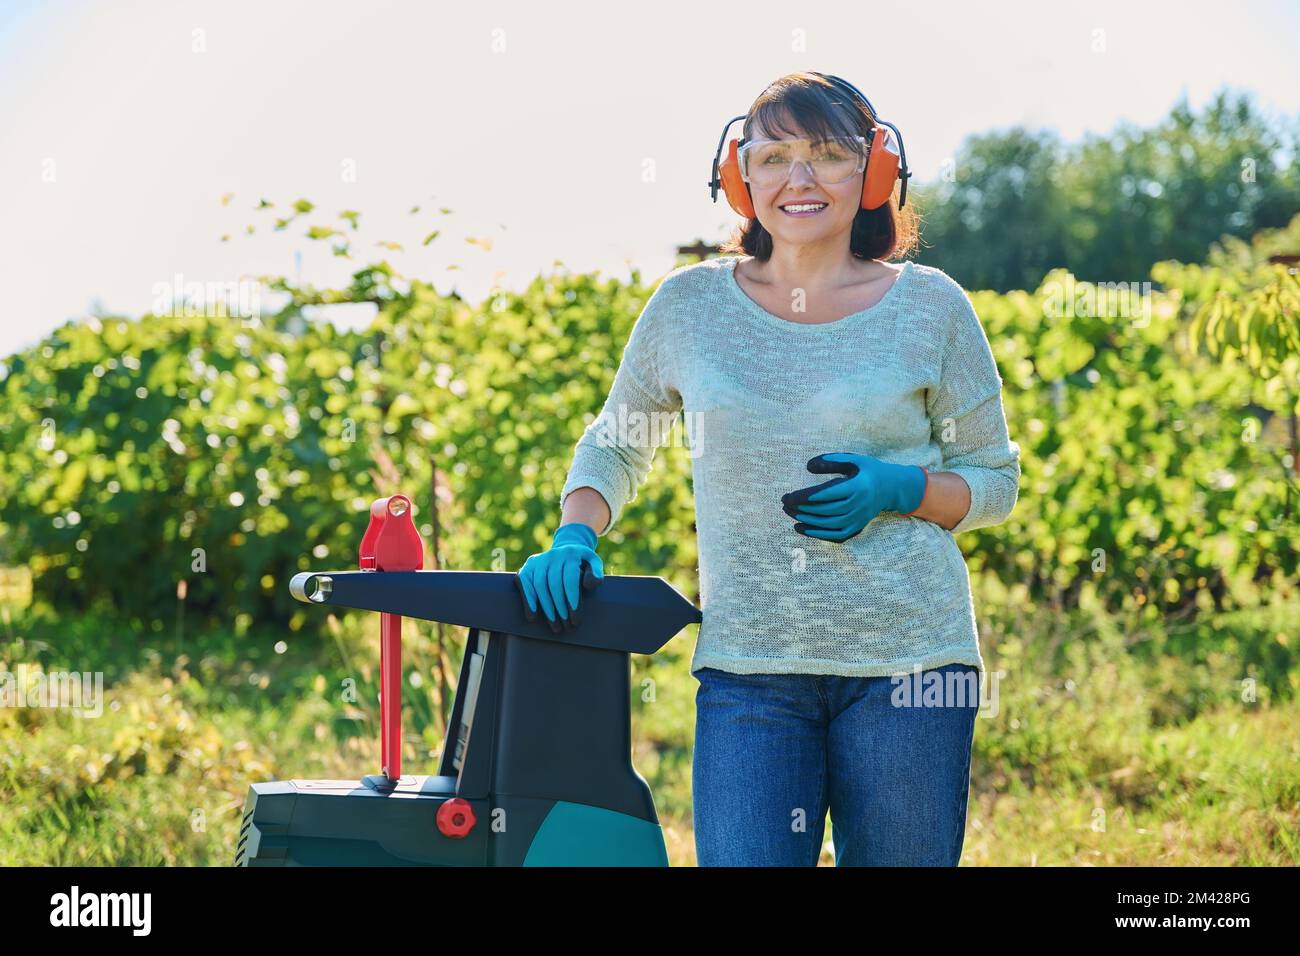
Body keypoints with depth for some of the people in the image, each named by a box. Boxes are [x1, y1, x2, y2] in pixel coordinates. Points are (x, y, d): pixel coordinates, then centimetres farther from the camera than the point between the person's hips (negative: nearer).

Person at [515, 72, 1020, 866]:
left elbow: (994, 481, 11)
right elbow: (617, 445, 20)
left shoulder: (929, 307, 3)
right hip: (747, 667, 0)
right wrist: (575, 536, 1)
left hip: (909, 664, 0)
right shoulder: (690, 304, 6)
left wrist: (898, 491, -9)